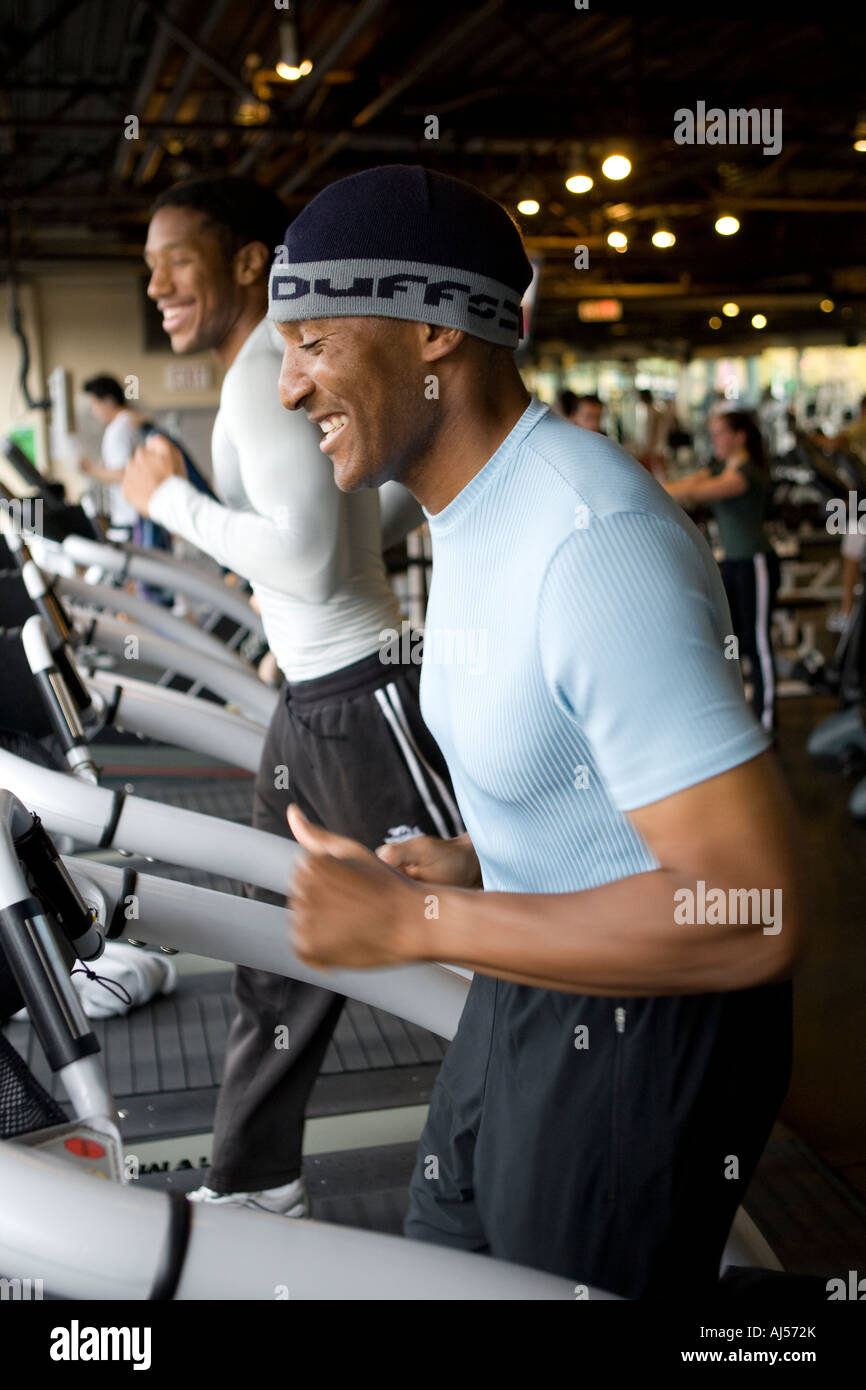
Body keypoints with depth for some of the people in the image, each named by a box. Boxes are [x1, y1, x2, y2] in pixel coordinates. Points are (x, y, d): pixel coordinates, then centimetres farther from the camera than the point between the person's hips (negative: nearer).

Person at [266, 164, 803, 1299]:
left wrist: (413, 922, -28)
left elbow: (753, 916, -33)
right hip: (528, 986, 10)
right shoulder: (470, 507, 4)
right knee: (443, 1263, 26)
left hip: (645, 1021, -9)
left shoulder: (593, 541, -30)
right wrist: (474, 859, 0)